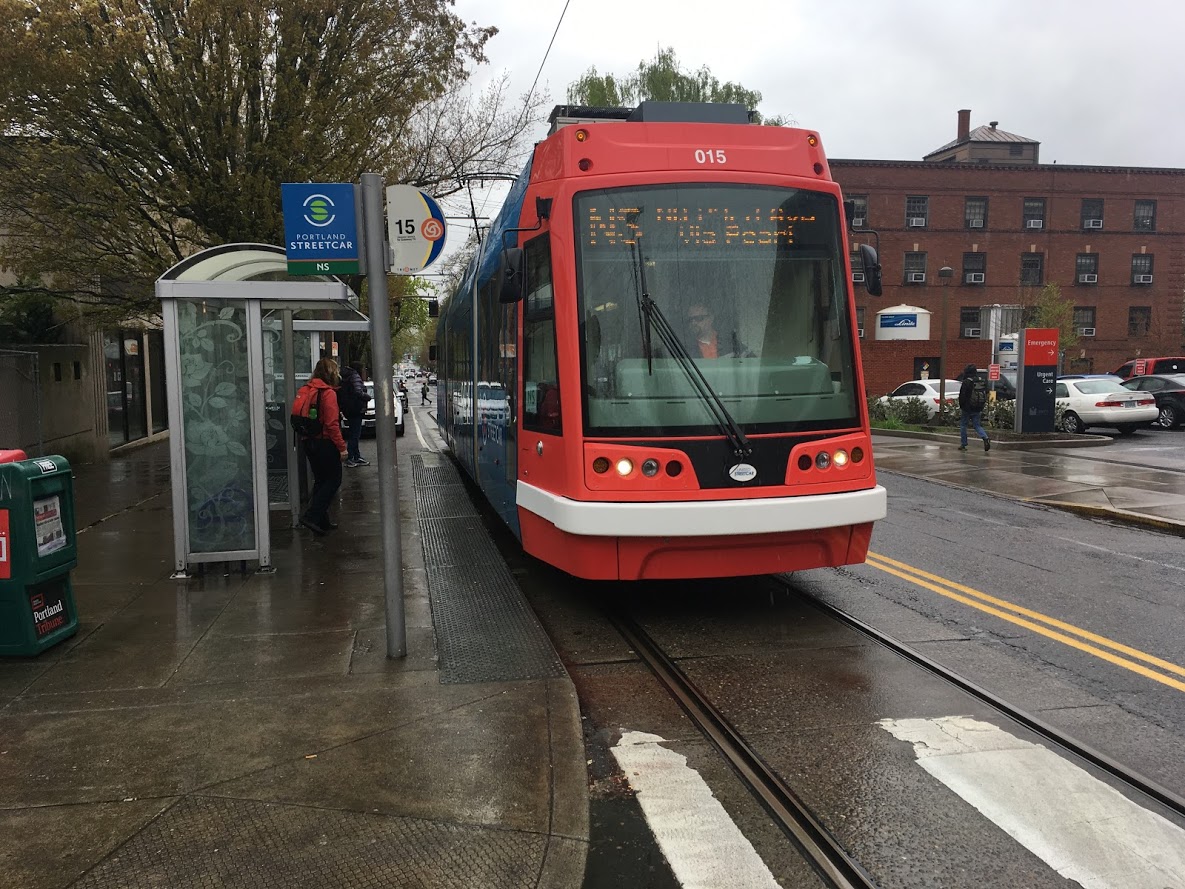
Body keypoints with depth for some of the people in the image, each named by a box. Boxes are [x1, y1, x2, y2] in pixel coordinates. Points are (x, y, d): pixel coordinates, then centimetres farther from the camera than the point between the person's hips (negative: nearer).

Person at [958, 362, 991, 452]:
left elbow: (962, 396, -14)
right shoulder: (983, 381, 7)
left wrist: (961, 407, -3)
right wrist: (981, 407, 16)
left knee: (963, 425, 8)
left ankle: (963, 444, 10)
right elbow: (986, 394, 12)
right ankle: (985, 438, -13)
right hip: (978, 409, 5)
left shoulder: (966, 382, -13)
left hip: (967, 408, -5)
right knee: (977, 425, 11)